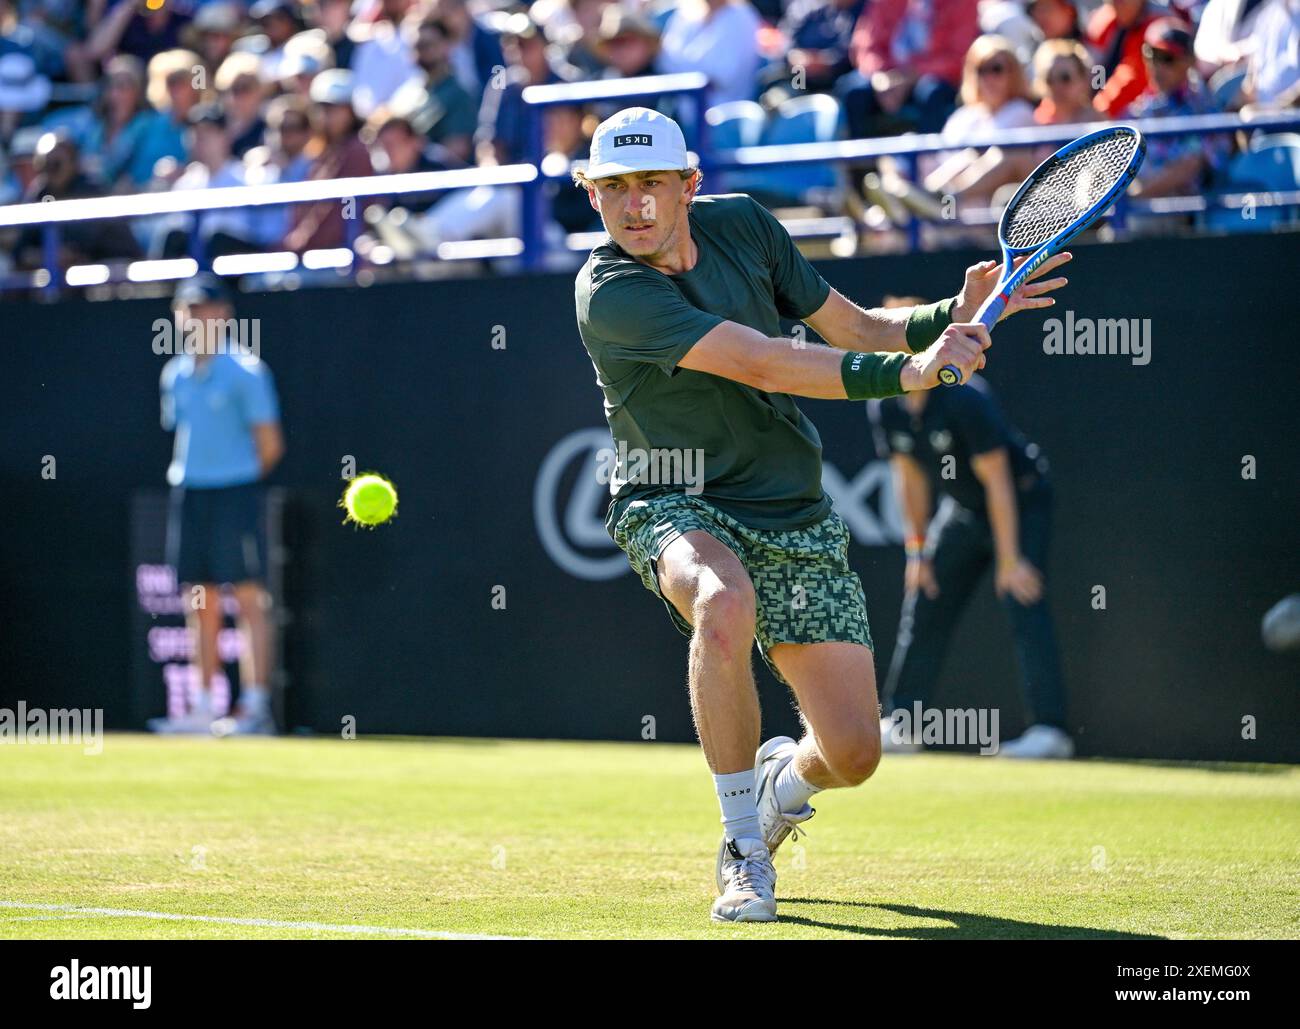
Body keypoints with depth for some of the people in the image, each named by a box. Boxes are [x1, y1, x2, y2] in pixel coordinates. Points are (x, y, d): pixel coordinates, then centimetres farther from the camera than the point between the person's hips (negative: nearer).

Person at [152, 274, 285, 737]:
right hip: (187, 493, 6)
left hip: (235, 492, -6)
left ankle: (255, 706, -11)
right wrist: (189, 474, 11)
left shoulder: (245, 372, -7)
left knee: (249, 601, -8)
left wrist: (239, 480, 4)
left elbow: (269, 445, -6)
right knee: (200, 605, 7)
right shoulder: (174, 374, 12)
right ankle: (202, 707, 10)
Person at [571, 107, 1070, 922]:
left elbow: (856, 329, 10)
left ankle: (785, 778, 35)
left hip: (795, 519, 5)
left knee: (853, 754, -5)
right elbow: (761, 364, -28)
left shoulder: (741, 223, 0)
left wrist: (950, 317, -9)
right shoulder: (611, 295, -20)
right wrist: (908, 374, -35)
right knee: (726, 604, -41)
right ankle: (744, 850, -23)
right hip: (675, 508, -4)